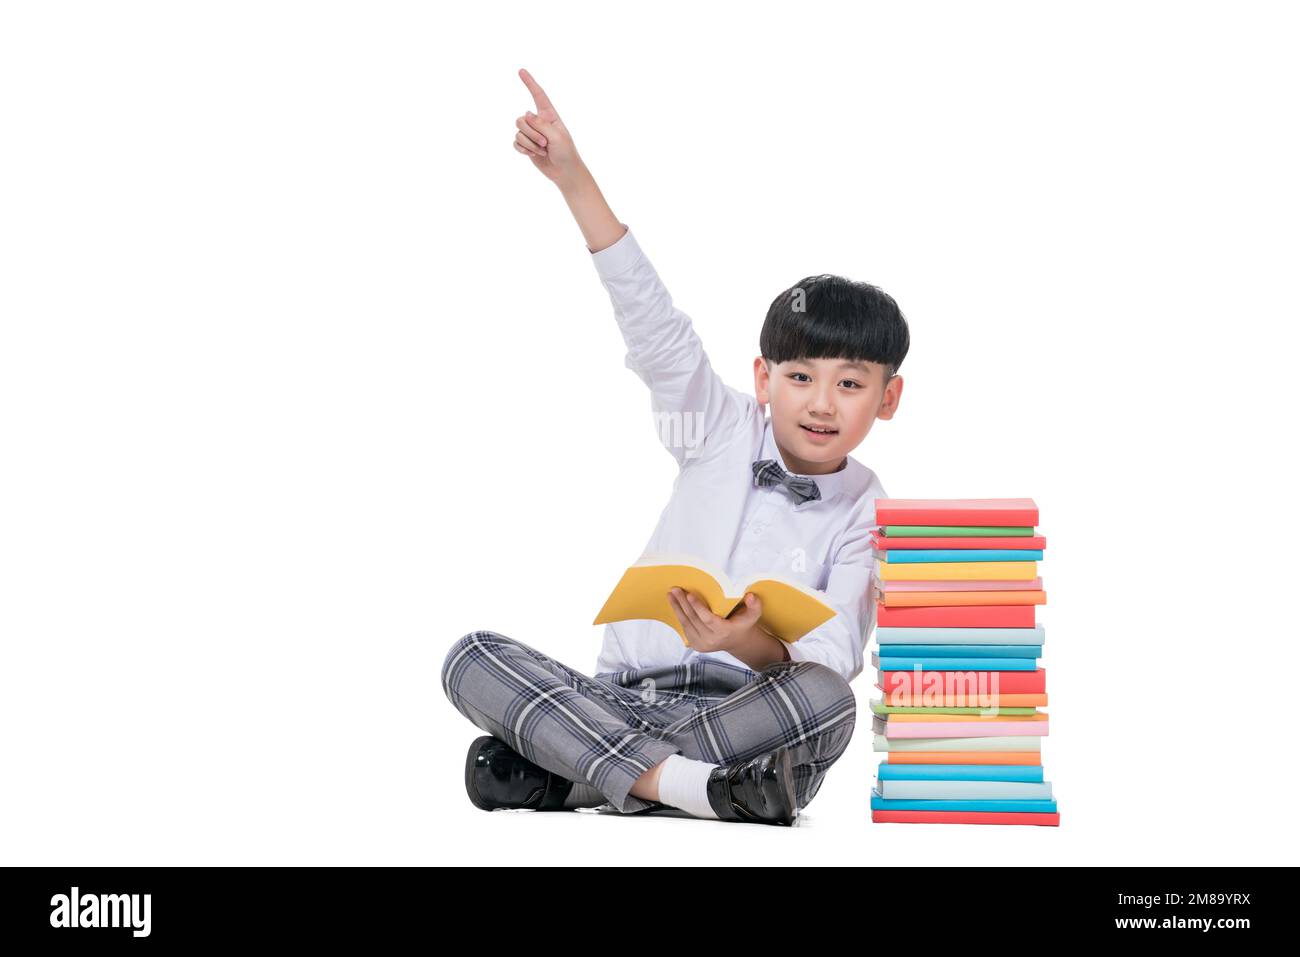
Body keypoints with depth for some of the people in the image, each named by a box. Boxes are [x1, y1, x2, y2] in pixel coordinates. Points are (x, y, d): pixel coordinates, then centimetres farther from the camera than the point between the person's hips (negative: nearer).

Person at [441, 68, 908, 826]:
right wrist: (573, 177, -9)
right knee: (472, 660, -20)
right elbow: (653, 324, 0)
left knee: (828, 704, -37)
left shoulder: (865, 514, 2)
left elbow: (830, 662, -10)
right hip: (622, 696, 3)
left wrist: (758, 649, -33)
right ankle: (672, 782, -36)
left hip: (746, 703, -2)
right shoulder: (725, 432, 9)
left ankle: (555, 770, -32)